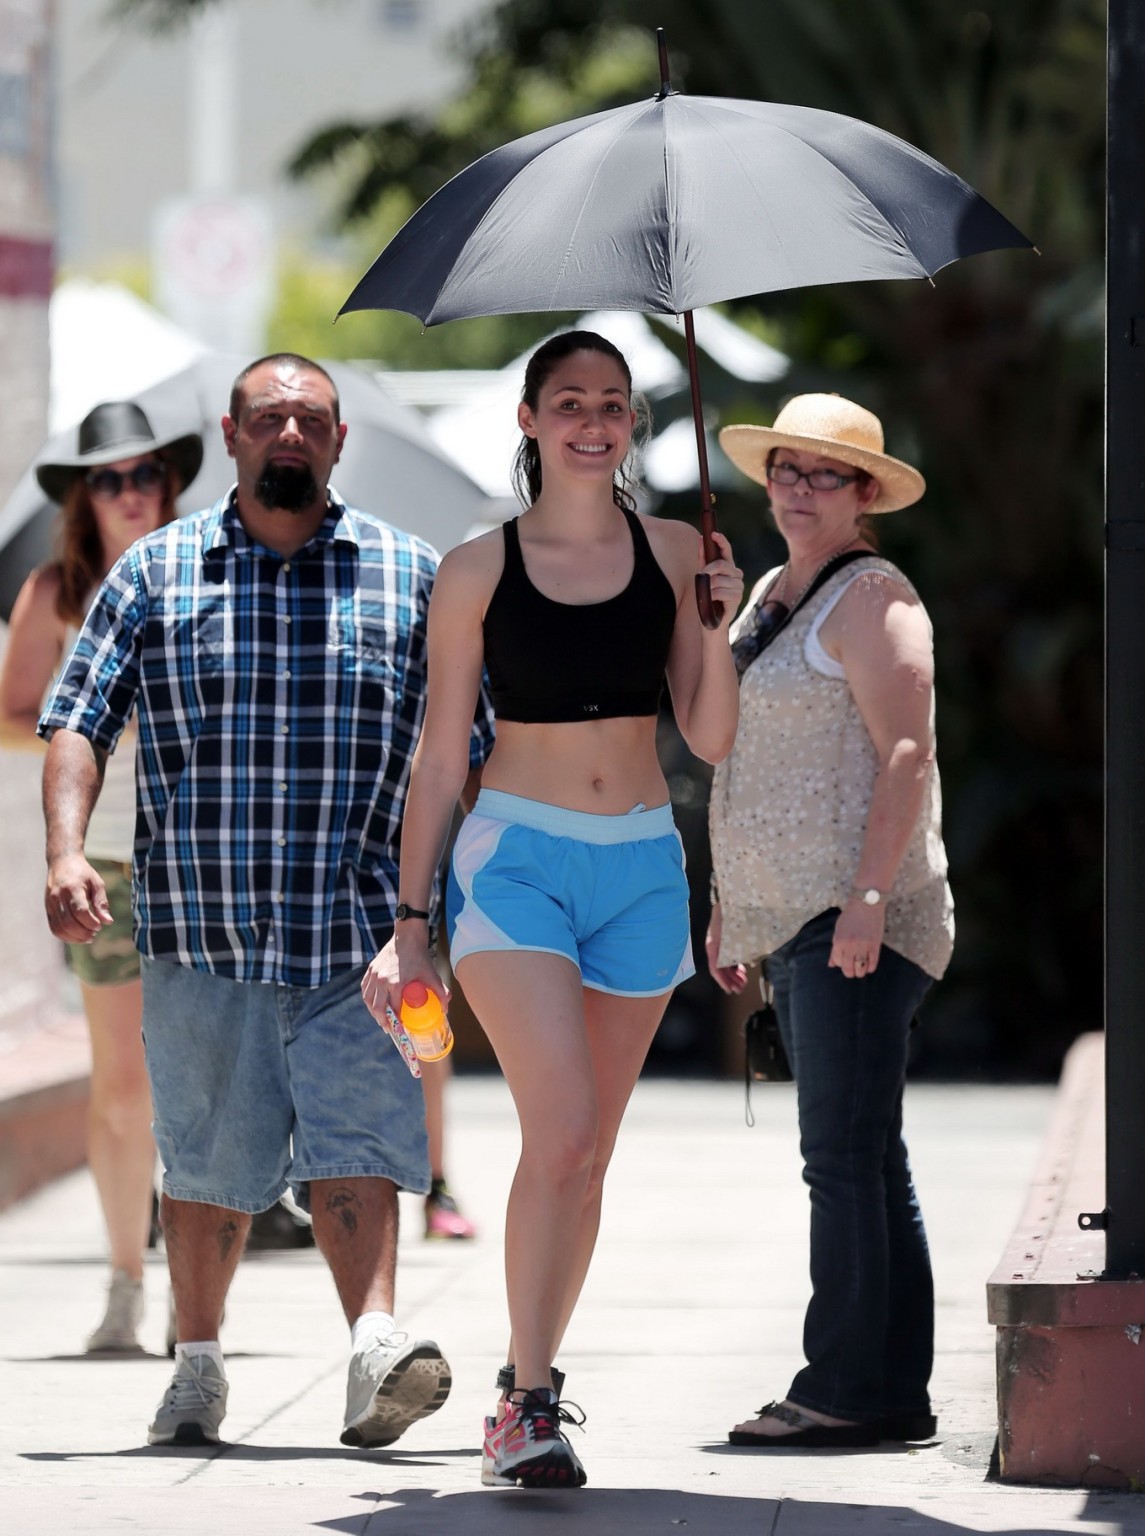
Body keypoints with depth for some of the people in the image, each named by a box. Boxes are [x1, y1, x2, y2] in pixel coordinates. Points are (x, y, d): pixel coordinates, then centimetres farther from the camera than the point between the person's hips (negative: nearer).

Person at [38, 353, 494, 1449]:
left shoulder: (410, 577, 8)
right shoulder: (157, 570, 8)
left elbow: (473, 746, 11)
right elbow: (78, 721, 4)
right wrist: (66, 852, -12)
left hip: (358, 934, -1)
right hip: (199, 933, 1)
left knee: (353, 1137, -14)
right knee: (206, 1156, 6)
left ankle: (376, 1351, -24)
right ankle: (197, 1367, 19)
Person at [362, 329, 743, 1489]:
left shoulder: (674, 554, 7)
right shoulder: (477, 572, 0)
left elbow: (711, 740, 5)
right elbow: (439, 757, 4)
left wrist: (717, 627, -11)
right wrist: (409, 923, 1)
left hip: (641, 866, 3)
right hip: (514, 858, -3)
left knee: (585, 1153, 7)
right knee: (560, 1132, -19)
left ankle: (528, 1393, 19)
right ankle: (528, 1400, -13)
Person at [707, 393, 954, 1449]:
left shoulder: (871, 598, -7)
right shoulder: (769, 597, 20)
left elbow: (906, 754, -17)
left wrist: (868, 897, -24)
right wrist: (727, 905, 23)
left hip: (856, 916, -10)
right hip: (790, 918, 10)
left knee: (847, 1154, -12)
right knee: (860, 1159, 9)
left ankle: (855, 1388, -13)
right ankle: (895, 1392, 10)